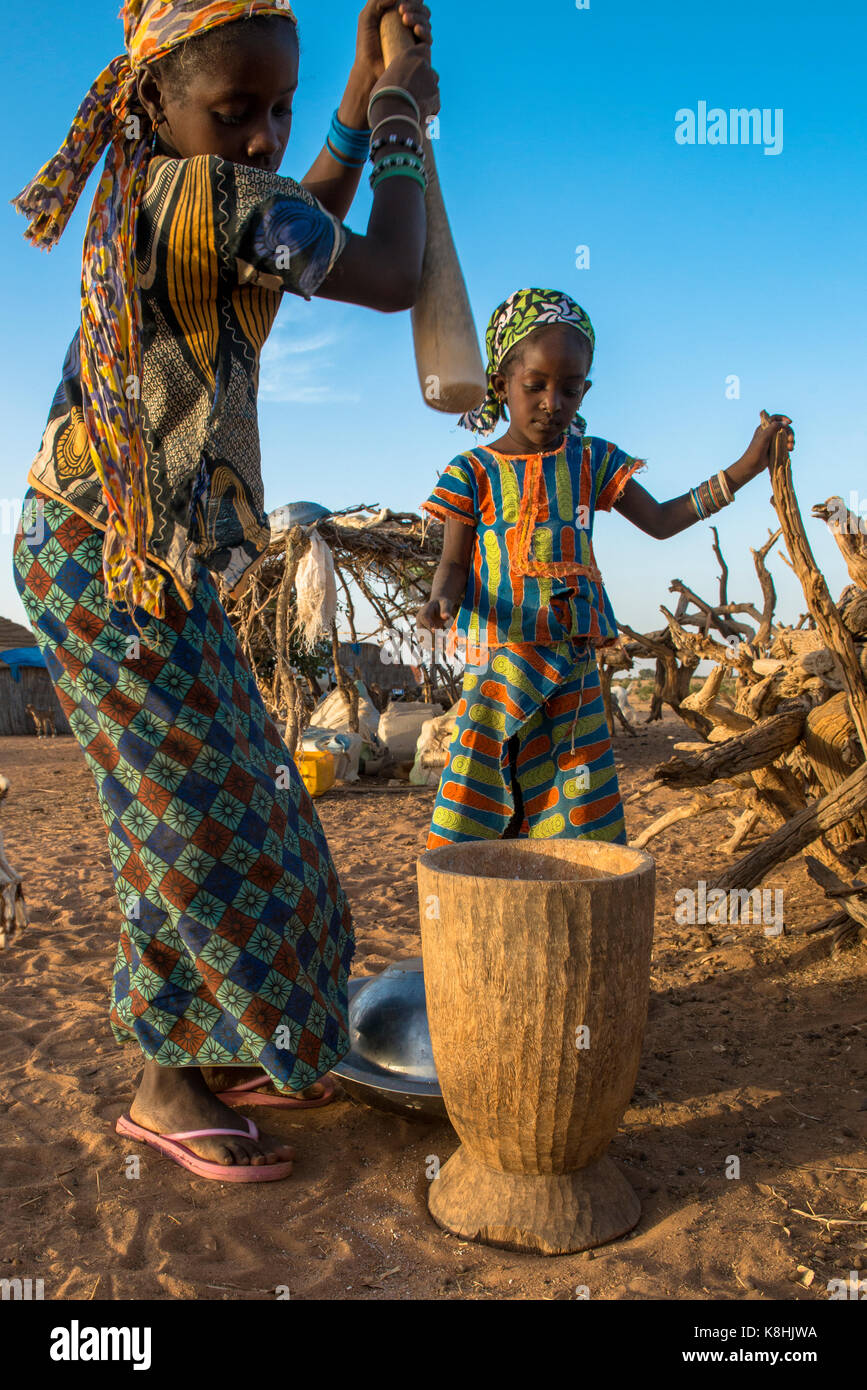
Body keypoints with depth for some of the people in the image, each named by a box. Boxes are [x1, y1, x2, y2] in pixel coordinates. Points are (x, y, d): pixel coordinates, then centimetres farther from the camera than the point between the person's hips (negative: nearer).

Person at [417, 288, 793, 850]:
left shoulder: (592, 461, 9)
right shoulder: (473, 471, 1)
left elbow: (659, 520, 13)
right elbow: (454, 561, 0)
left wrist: (744, 467, 8)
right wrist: (442, 599, -24)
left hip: (574, 668, 3)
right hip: (498, 663, -2)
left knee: (581, 812, 5)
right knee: (480, 804, -3)